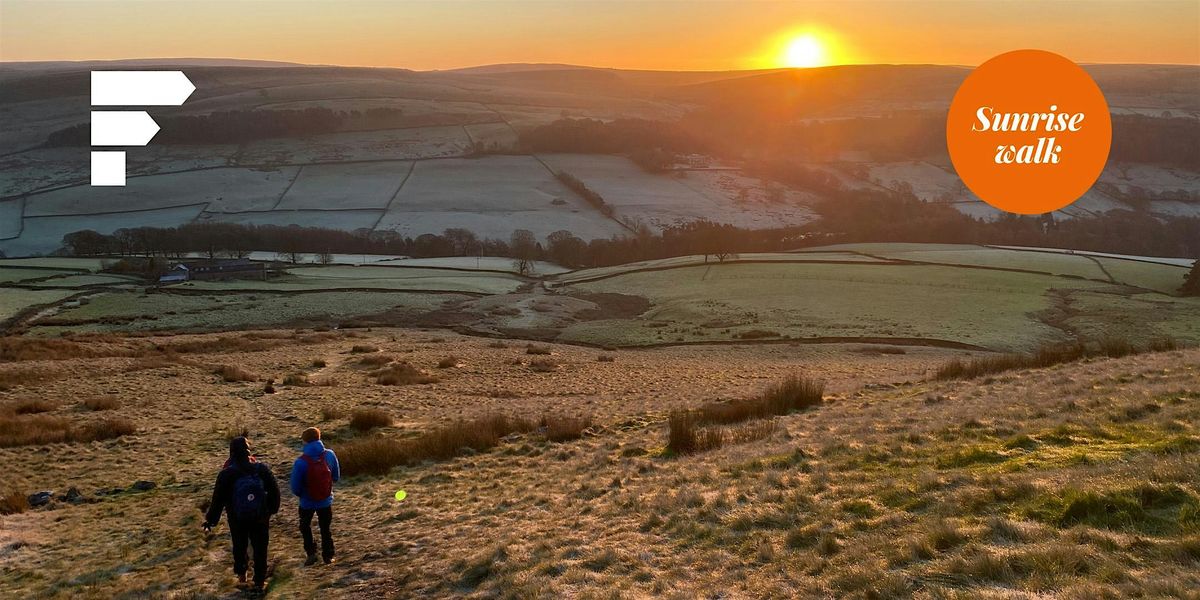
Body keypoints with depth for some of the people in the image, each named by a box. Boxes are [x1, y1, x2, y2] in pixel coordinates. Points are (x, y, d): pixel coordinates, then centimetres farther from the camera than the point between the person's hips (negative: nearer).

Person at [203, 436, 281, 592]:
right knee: (260, 548, 12)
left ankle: (241, 574, 35)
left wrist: (210, 520, 0)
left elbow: (218, 499, -11)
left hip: (237, 519, -1)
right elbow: (274, 490, -4)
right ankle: (259, 582, 18)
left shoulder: (226, 474, -16)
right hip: (260, 517, 1)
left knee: (239, 546, 23)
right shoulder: (261, 468, -11)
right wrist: (272, 509, 10)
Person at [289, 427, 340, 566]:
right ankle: (328, 556, 27)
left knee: (305, 527, 24)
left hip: (307, 502, -2)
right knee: (325, 529, 21)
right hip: (326, 501, 2)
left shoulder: (301, 462, -23)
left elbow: (295, 487, -15)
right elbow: (336, 477, -1)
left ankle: (311, 553, 16)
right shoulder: (330, 455, -15)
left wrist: (301, 494, 7)